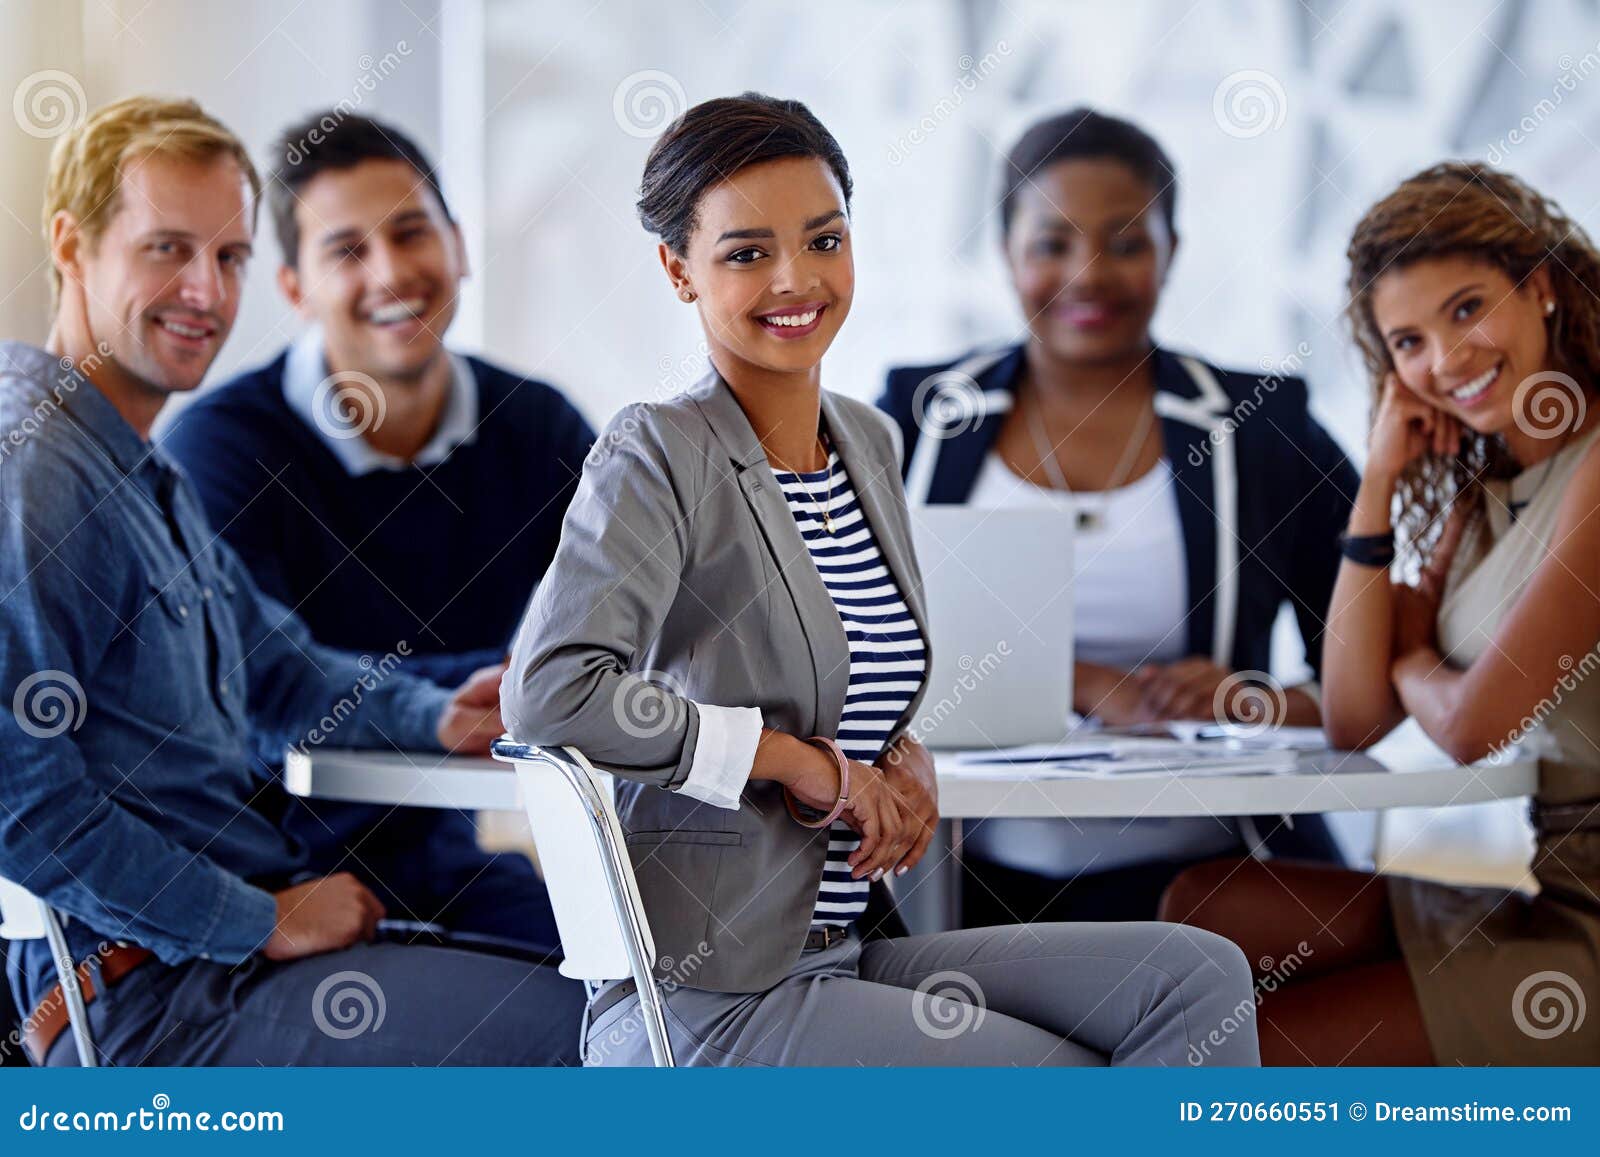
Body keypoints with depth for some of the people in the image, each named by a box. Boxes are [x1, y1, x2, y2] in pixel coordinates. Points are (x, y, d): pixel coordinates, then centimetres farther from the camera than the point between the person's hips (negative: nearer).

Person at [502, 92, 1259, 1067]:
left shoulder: (868, 441, 12)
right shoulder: (659, 455, -11)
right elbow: (550, 689, -26)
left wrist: (903, 761, 3)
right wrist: (796, 758, -18)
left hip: (852, 948, 8)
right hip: (707, 999, -7)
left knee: (1202, 978, -9)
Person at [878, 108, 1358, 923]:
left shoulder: (1264, 427, 11)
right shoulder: (919, 417, 13)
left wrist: (1264, 707, -12)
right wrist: (1079, 687, -10)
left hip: (1184, 876, -1)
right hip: (970, 877, 1)